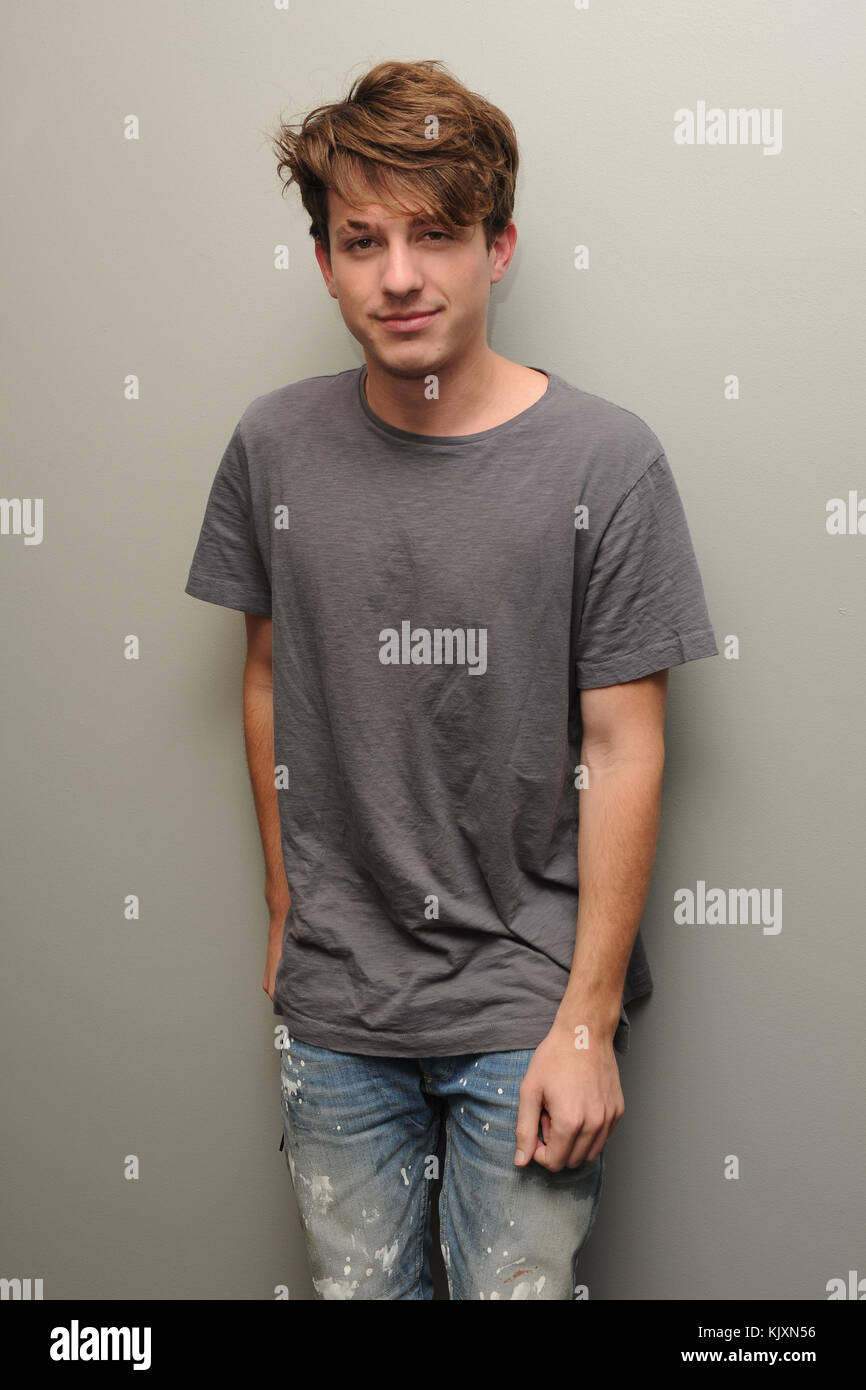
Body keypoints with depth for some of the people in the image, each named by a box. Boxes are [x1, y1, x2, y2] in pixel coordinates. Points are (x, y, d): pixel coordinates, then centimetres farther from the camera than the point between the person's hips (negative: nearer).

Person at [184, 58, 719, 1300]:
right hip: (334, 1007, 3)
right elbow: (270, 679, 7)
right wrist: (287, 913, 11)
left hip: (527, 1004, -2)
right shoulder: (274, 447, -3)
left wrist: (587, 1020, -9)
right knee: (356, 1285, 18)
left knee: (520, 1286, 11)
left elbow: (624, 748, -10)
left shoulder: (605, 460, -12)